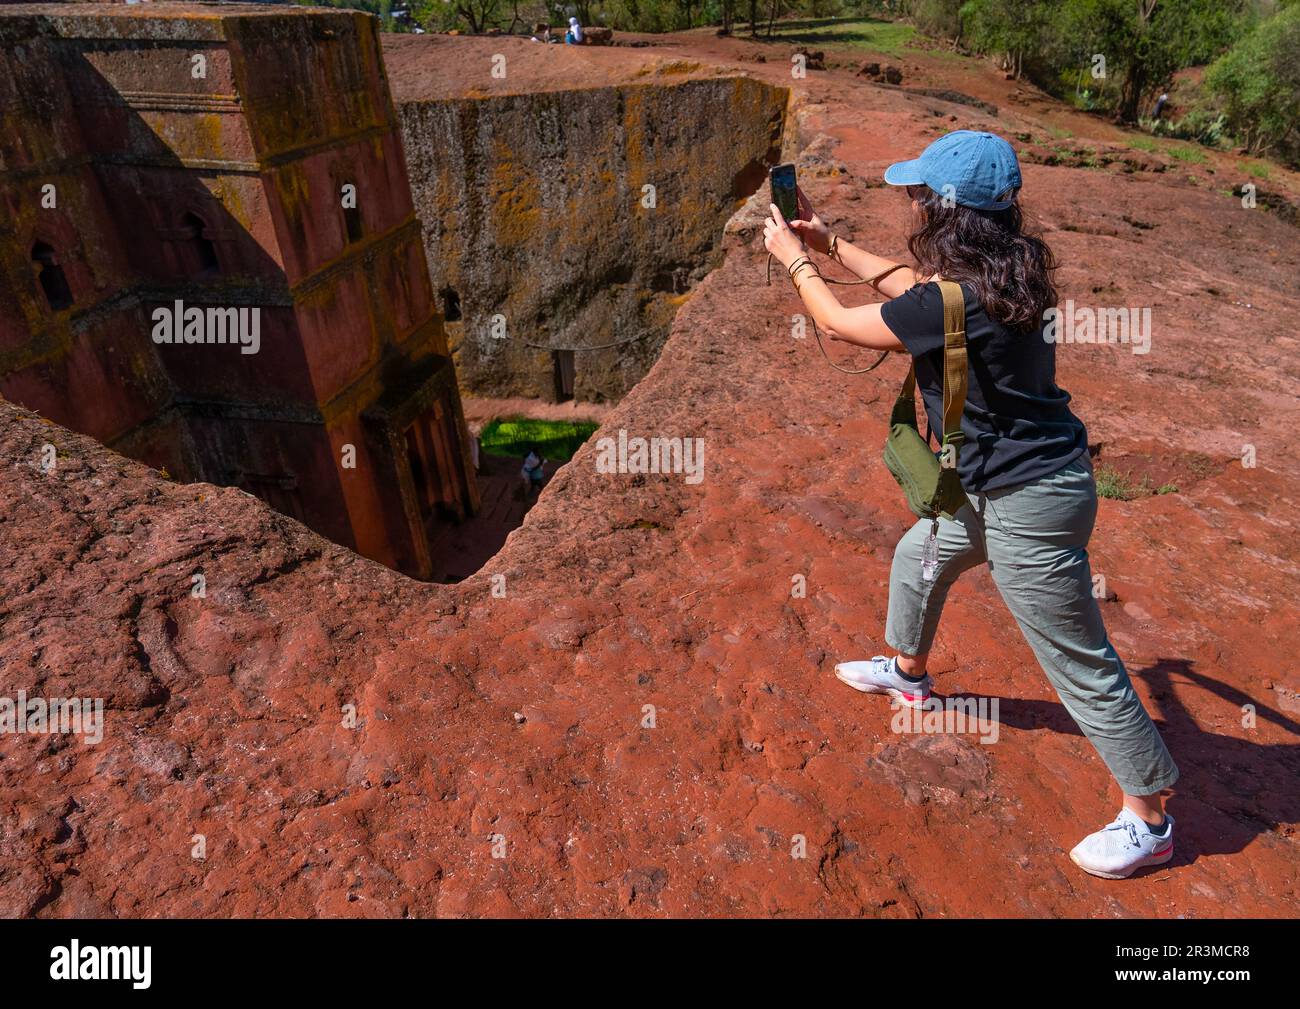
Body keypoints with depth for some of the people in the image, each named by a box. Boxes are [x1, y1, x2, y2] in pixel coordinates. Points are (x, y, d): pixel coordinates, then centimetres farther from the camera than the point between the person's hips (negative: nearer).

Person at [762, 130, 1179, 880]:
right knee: (917, 561, 27)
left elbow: (839, 324, -12)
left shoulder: (956, 301, -27)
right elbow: (910, 285, 18)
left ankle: (1149, 821, 24)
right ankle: (908, 674, 54)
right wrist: (831, 243, 20)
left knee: (1082, 663, 4)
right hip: (996, 485, 10)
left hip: (1028, 502, -10)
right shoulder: (998, 271, 0)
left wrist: (795, 260, 5)